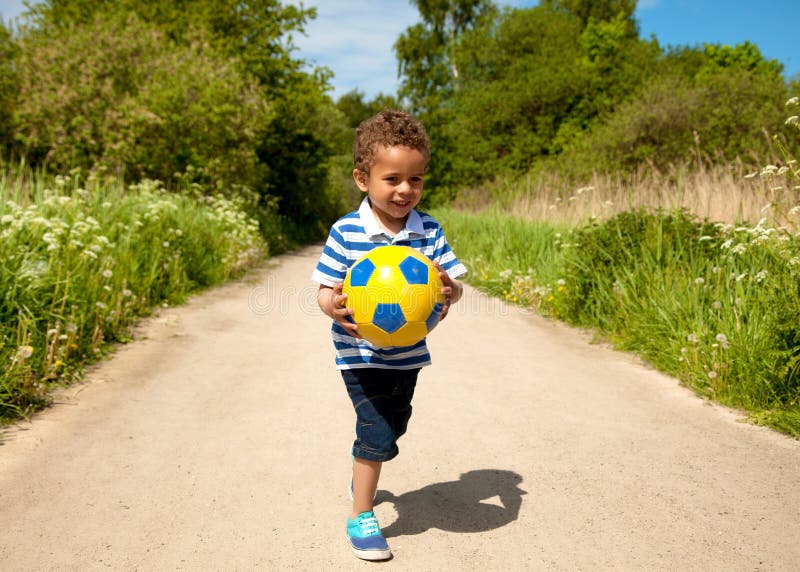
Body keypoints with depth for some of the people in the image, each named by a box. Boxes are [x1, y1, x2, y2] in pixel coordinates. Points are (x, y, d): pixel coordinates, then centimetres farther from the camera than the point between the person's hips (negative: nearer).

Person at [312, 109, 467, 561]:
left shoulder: (429, 230, -6)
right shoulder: (347, 232, -15)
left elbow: (454, 282, -5)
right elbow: (325, 288, -11)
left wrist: (450, 290, -29)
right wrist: (332, 305, -33)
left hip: (408, 352, 5)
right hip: (361, 352, -5)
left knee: (394, 426, 22)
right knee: (377, 431, -10)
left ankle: (362, 476, 53)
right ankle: (361, 517, 11)